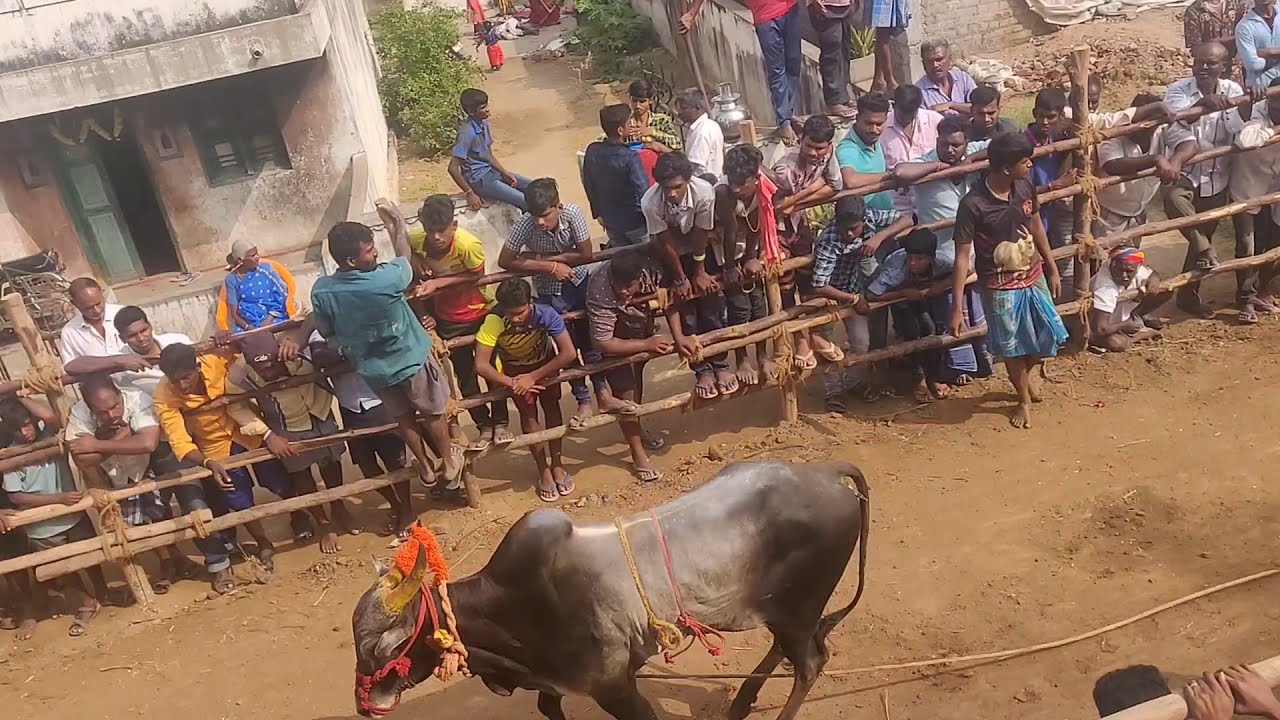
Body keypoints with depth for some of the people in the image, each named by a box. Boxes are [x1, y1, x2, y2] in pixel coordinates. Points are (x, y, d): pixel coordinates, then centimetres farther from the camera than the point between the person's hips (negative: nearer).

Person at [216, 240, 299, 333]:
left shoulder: (266, 268, -1)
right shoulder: (232, 279, 2)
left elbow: (282, 295, -2)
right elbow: (234, 314, 1)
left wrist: (270, 318, -15)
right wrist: (248, 327, -17)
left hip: (273, 319, -1)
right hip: (247, 324, 1)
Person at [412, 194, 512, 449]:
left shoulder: (469, 245, -31)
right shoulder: (417, 244, -20)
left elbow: (476, 278, -19)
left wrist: (438, 283, -30)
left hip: (480, 313, -3)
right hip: (448, 320, 3)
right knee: (465, 376, 12)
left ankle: (500, 423, 27)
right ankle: (484, 426, 27)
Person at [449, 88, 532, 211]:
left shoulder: (484, 125, 1)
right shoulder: (467, 133, -25)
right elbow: (453, 168, -25)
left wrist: (505, 173, 0)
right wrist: (469, 193, -23)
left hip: (491, 171, 9)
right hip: (479, 180, -9)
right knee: (524, 201, -16)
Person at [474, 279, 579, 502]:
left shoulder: (546, 314, -39)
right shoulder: (494, 320, -39)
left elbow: (569, 353, -36)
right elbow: (481, 365, -36)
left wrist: (533, 377, -32)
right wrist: (512, 383, -35)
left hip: (545, 363, 1)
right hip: (515, 369, 0)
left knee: (551, 407, -1)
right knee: (528, 413, -4)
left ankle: (557, 465, 14)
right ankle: (544, 471, 8)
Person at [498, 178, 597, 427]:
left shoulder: (573, 214, -25)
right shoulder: (524, 225, -27)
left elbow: (586, 255, -20)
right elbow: (505, 261, -25)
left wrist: (543, 257, -23)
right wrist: (551, 267, -26)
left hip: (579, 284, 1)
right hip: (549, 292, -1)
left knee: (589, 341, 8)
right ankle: (583, 400, 18)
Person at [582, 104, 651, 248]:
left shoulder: (592, 151, -9)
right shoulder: (630, 157, -27)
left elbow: (588, 185, 3)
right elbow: (643, 192, -27)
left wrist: (598, 213, 16)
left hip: (610, 221, 6)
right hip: (635, 222, -5)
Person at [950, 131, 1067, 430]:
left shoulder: (1025, 187, -8)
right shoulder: (973, 204, -25)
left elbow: (1037, 227, 9)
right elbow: (962, 256, -19)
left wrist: (1052, 269, 17)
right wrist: (957, 307, -19)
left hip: (1034, 277, 5)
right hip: (1001, 288, -5)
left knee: (1048, 337, 16)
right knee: (1012, 347, 11)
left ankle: (1025, 377, 49)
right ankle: (1024, 399, 37)